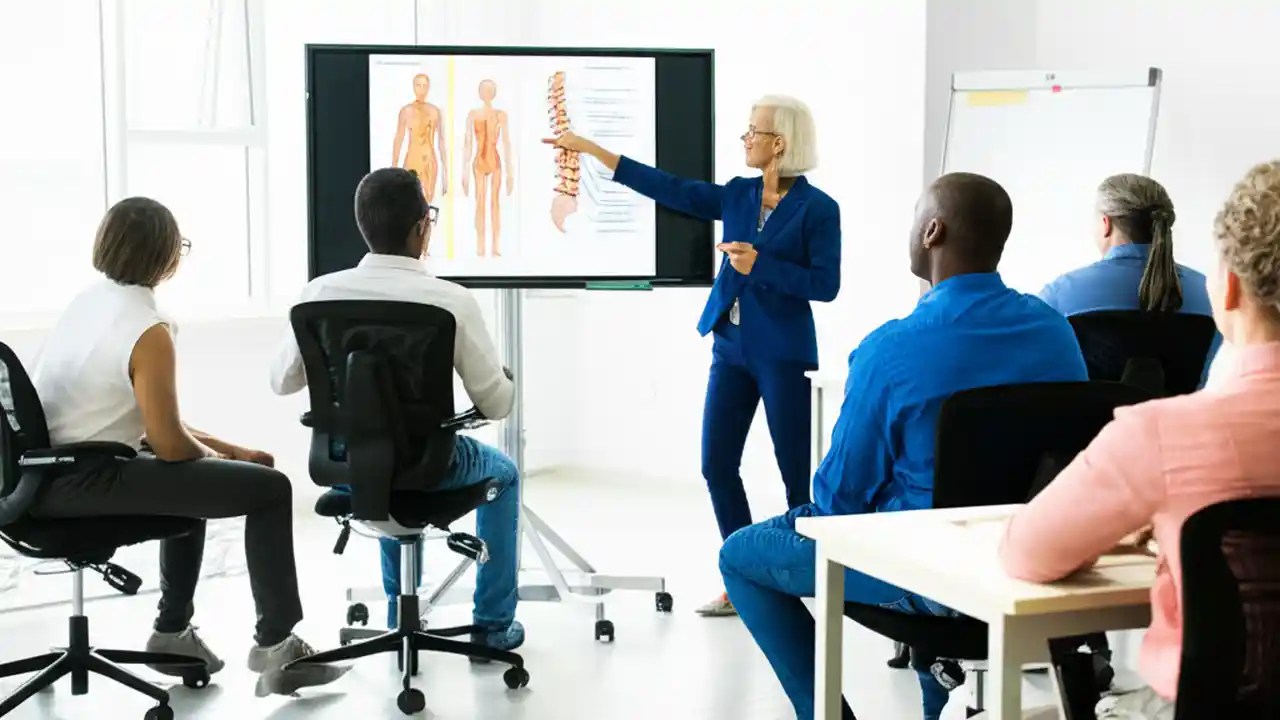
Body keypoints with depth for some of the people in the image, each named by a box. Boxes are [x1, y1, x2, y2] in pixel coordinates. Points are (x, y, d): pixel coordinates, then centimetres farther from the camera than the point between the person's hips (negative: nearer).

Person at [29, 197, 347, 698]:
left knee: (195, 474, 33)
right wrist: (214, 454, 7)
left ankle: (172, 632, 36)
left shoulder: (87, 303, 10)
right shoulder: (148, 330, -17)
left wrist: (223, 449, 16)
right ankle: (276, 649, 2)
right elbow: (169, 444, -15)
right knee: (269, 488, -6)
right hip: (82, 483, -10)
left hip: (43, 474, 10)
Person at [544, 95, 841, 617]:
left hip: (782, 354, -6)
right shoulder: (737, 195, 7)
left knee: (795, 471, 0)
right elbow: (668, 188, 7)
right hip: (730, 347, 6)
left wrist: (760, 266, -18)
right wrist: (589, 148, 6)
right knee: (716, 464, 4)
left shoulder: (817, 208, -8)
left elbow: (825, 285, -11)